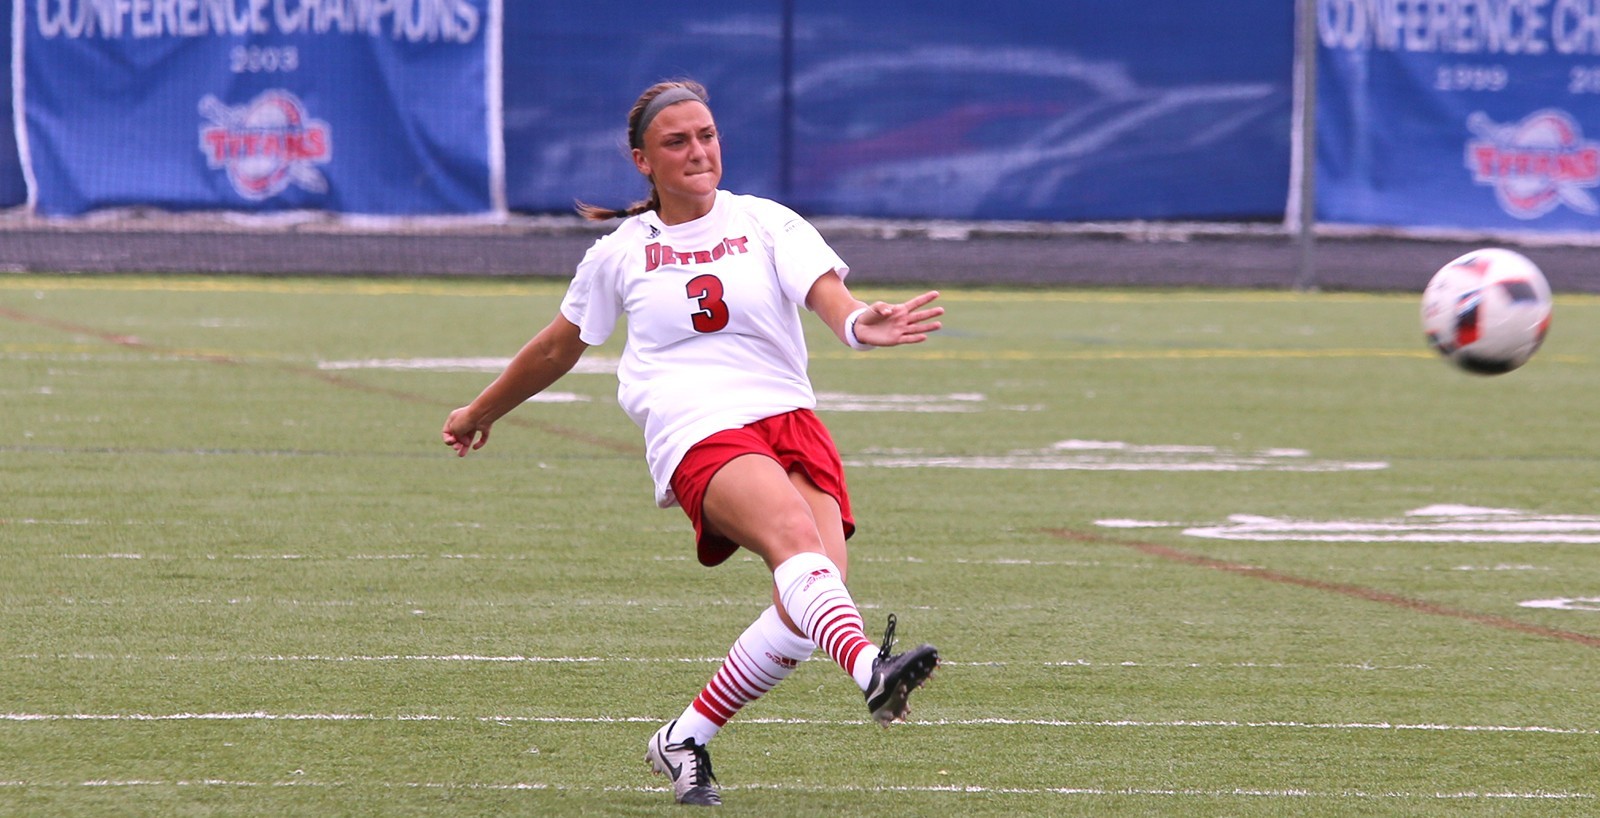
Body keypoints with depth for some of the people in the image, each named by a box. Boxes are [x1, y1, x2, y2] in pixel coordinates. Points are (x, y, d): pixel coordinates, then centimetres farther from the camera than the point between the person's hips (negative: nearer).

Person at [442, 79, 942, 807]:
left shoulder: (766, 223, 12)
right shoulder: (620, 254, 14)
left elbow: (826, 292, -5)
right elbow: (559, 347, 30)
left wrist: (858, 322, -30)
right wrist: (480, 413, 41)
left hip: (790, 421, 2)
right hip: (697, 438, -2)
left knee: (809, 598, -20)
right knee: (796, 537, -33)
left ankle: (684, 742, -1)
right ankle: (870, 670, -61)